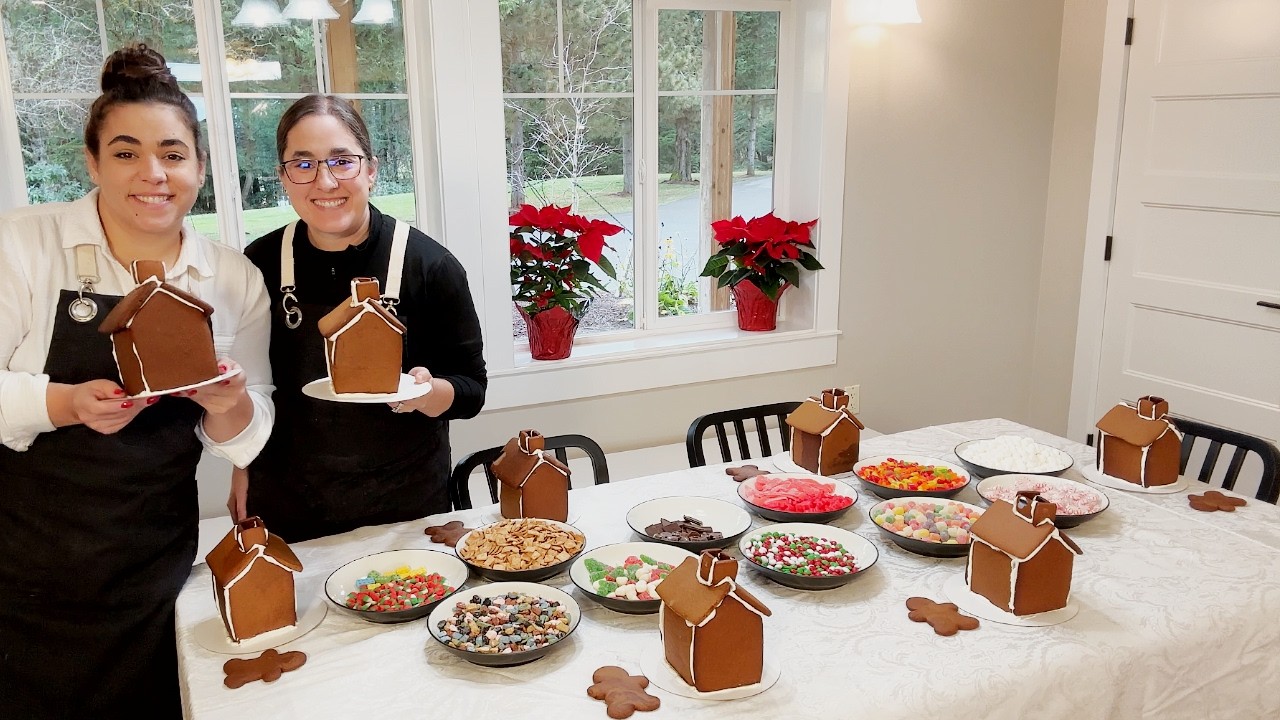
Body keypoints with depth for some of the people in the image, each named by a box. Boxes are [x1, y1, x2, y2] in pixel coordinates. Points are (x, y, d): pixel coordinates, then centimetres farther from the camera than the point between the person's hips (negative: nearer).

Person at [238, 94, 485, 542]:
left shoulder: (429, 265, -14)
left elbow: (471, 388, -8)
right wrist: (244, 470, 13)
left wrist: (426, 392, -28)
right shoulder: (260, 265, -6)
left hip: (406, 503, -2)